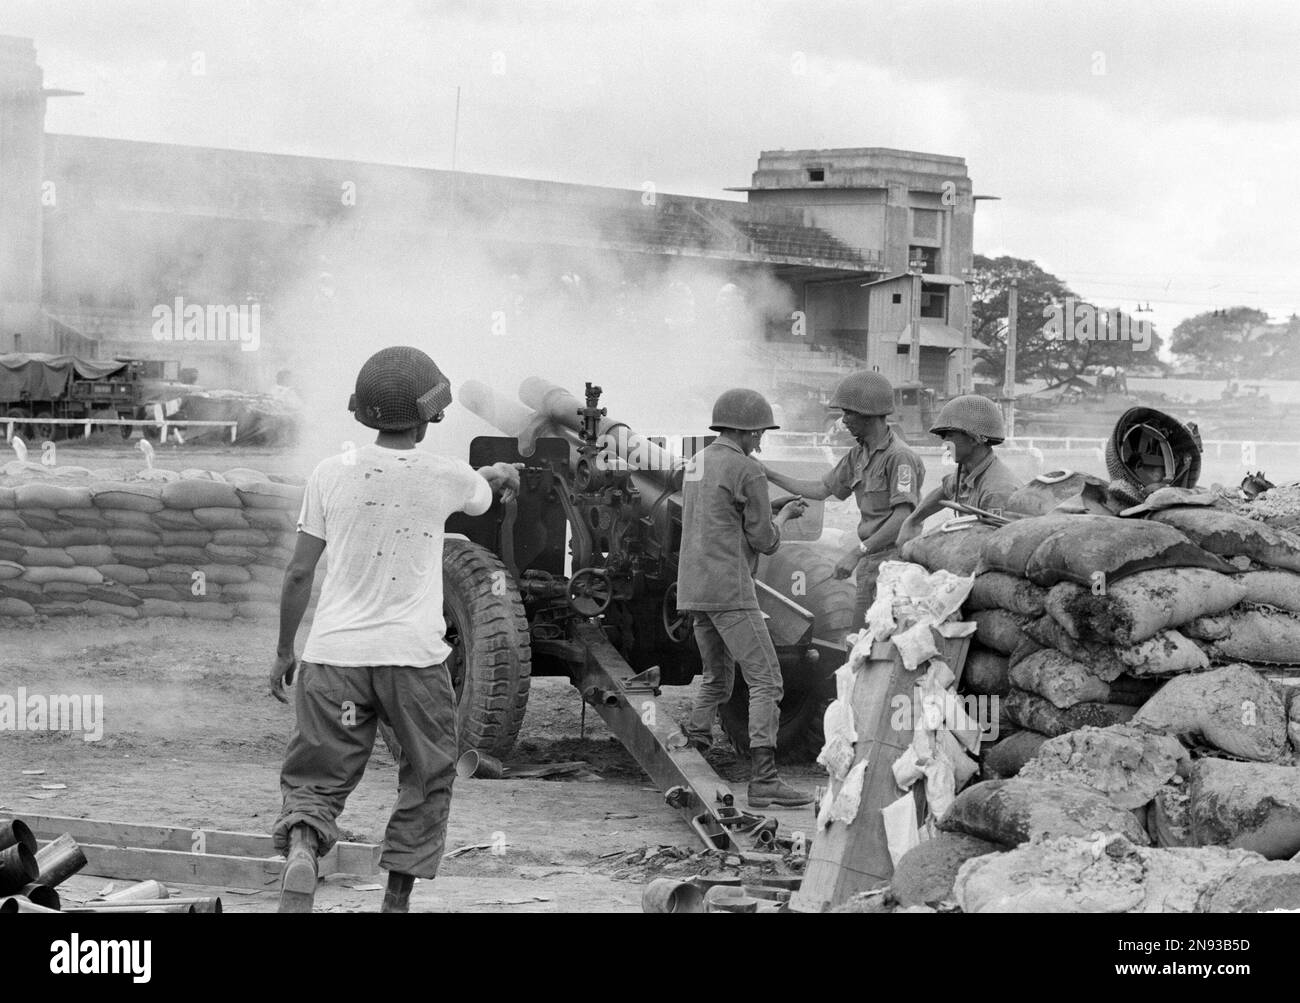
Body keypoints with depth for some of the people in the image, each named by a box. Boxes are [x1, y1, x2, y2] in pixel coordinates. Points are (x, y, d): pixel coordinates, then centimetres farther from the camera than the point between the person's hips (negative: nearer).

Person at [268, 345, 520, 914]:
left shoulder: (331, 474, 0)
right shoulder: (446, 478, -2)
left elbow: (299, 574, 3)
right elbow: (483, 498, 24)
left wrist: (284, 652, 15)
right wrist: (499, 474, 48)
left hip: (334, 650, 1)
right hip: (413, 654, -1)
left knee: (316, 777, 8)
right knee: (426, 780, 17)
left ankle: (300, 845, -21)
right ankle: (397, 898, 17)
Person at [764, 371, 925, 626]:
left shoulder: (899, 457, -16)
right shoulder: (858, 455, 13)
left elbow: (902, 518, -23)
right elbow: (820, 490, 20)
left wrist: (857, 552, -25)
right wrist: (767, 474, 16)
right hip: (870, 565, 9)